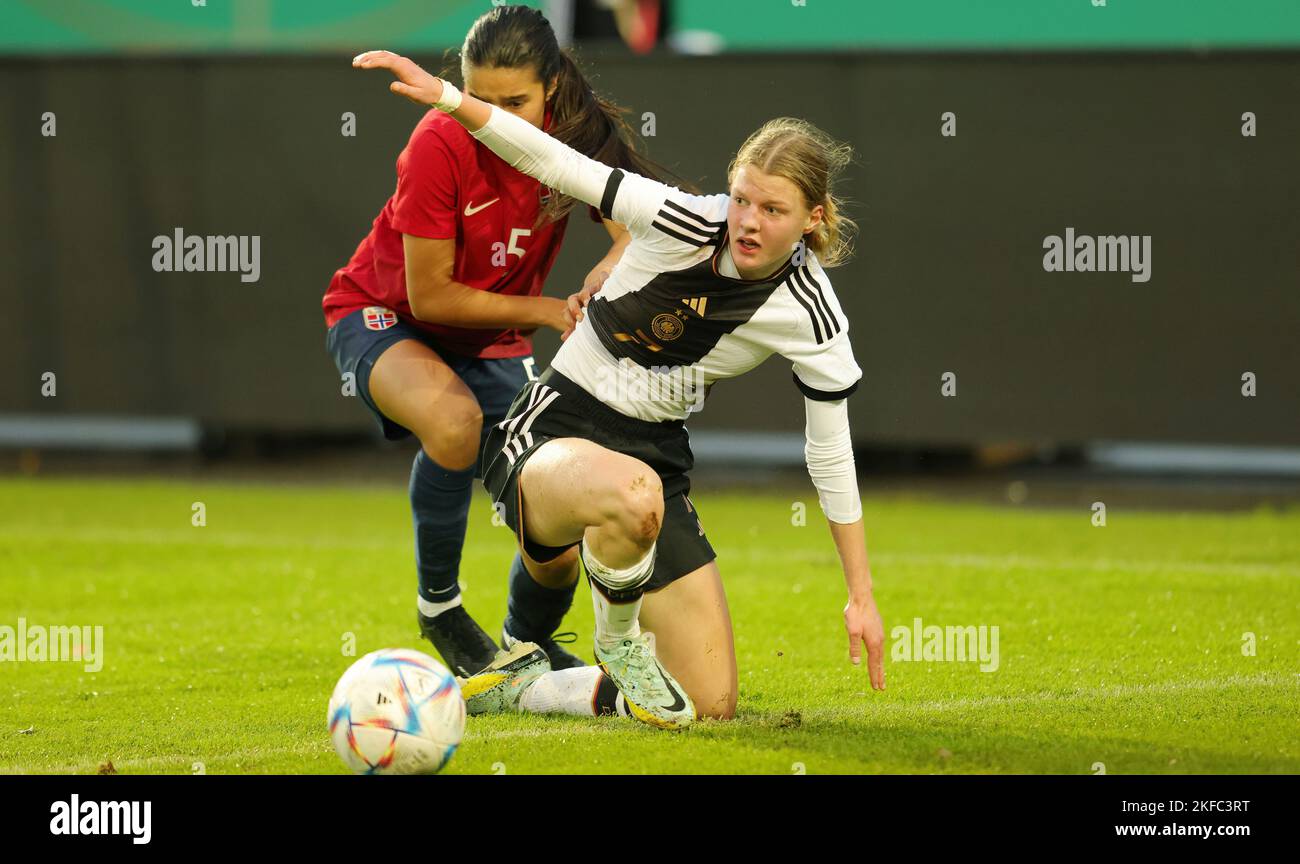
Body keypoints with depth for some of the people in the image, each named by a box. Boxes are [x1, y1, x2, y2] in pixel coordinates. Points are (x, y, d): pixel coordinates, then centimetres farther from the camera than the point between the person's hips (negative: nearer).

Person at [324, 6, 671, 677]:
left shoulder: (578, 136, -16)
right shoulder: (442, 145, -28)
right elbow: (429, 295, -23)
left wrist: (611, 266, -48)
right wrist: (541, 309, -19)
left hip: (495, 343, 4)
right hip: (384, 317, -4)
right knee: (454, 417, -40)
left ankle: (526, 643, 28)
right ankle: (438, 604, -16)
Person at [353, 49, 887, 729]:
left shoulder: (811, 316, -9)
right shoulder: (686, 223, -18)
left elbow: (832, 458, 0)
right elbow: (555, 164, -19)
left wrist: (862, 596, 2)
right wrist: (444, 96, -31)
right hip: (550, 437, -4)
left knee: (712, 706, -2)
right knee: (635, 494, -44)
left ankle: (520, 686, 20)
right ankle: (618, 646, -10)